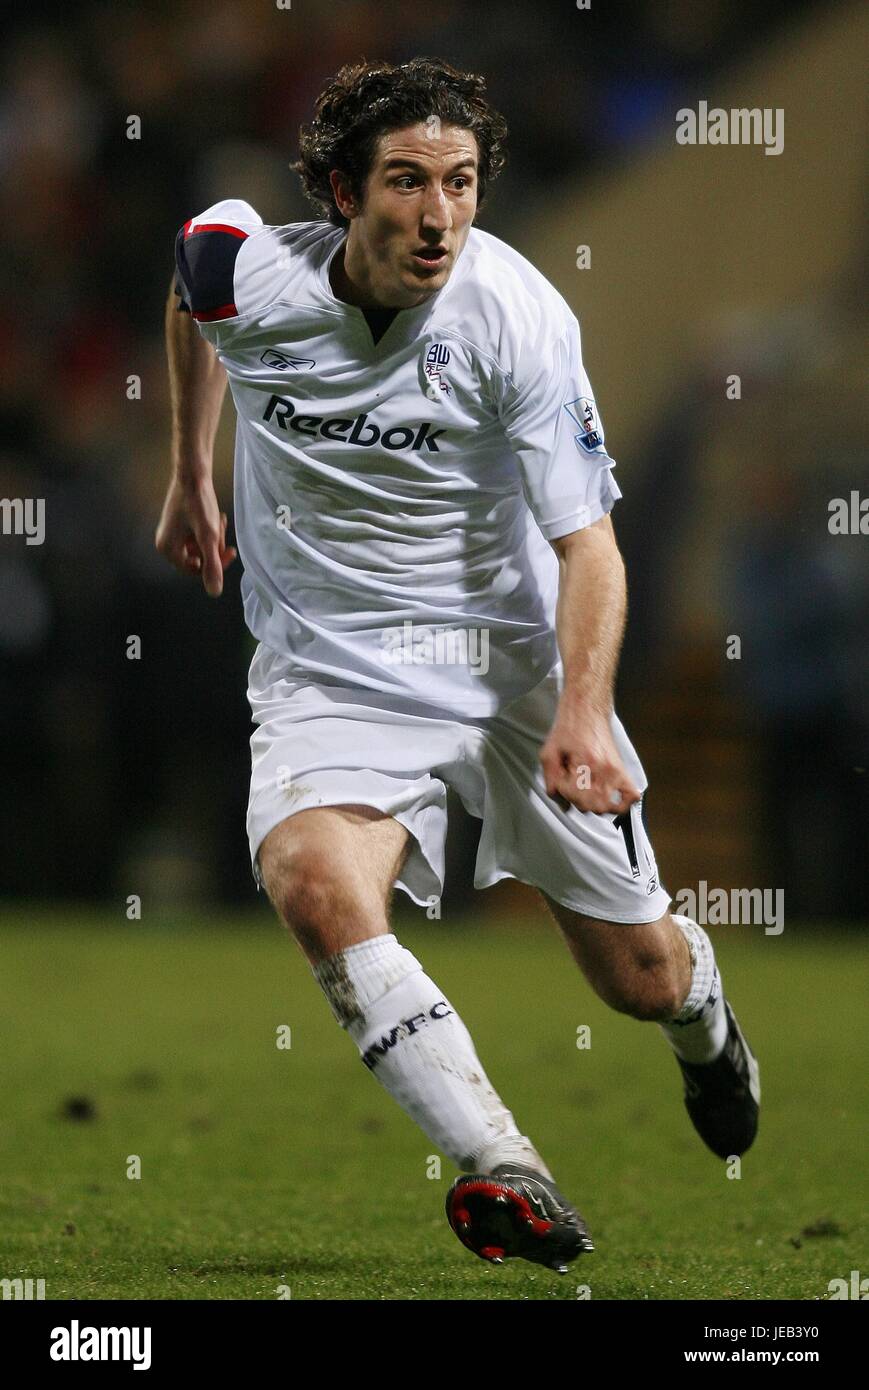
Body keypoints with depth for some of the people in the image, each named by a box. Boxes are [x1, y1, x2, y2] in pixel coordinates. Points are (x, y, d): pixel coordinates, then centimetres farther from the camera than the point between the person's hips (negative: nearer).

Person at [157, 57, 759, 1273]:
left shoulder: (519, 317, -19)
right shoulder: (247, 274, -13)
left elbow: (586, 542, -16)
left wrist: (584, 712, -31)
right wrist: (189, 477, 23)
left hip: (510, 658, 0)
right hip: (328, 673, 1)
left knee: (639, 977, 7)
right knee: (315, 883, -32)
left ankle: (704, 1019, 48)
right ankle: (506, 1177, -34)